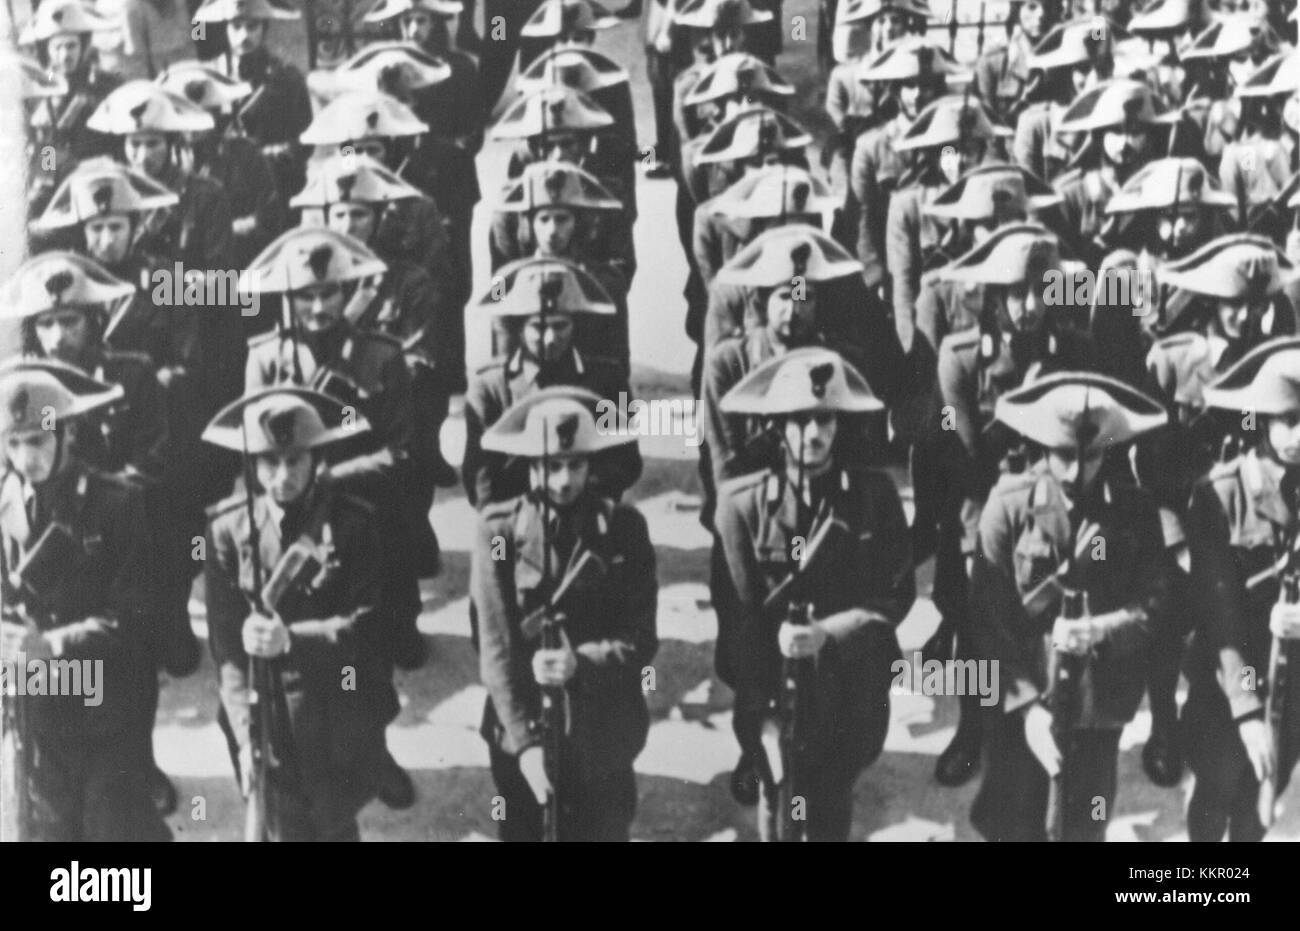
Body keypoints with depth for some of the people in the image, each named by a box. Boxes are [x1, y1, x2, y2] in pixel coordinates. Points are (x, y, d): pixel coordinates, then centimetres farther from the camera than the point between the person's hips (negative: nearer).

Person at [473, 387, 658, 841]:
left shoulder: (623, 526, -5)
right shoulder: (499, 528, -8)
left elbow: (641, 639, -6)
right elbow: (496, 646, -10)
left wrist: (581, 663, -24)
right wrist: (526, 740, -17)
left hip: (603, 736, 0)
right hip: (521, 728, 0)